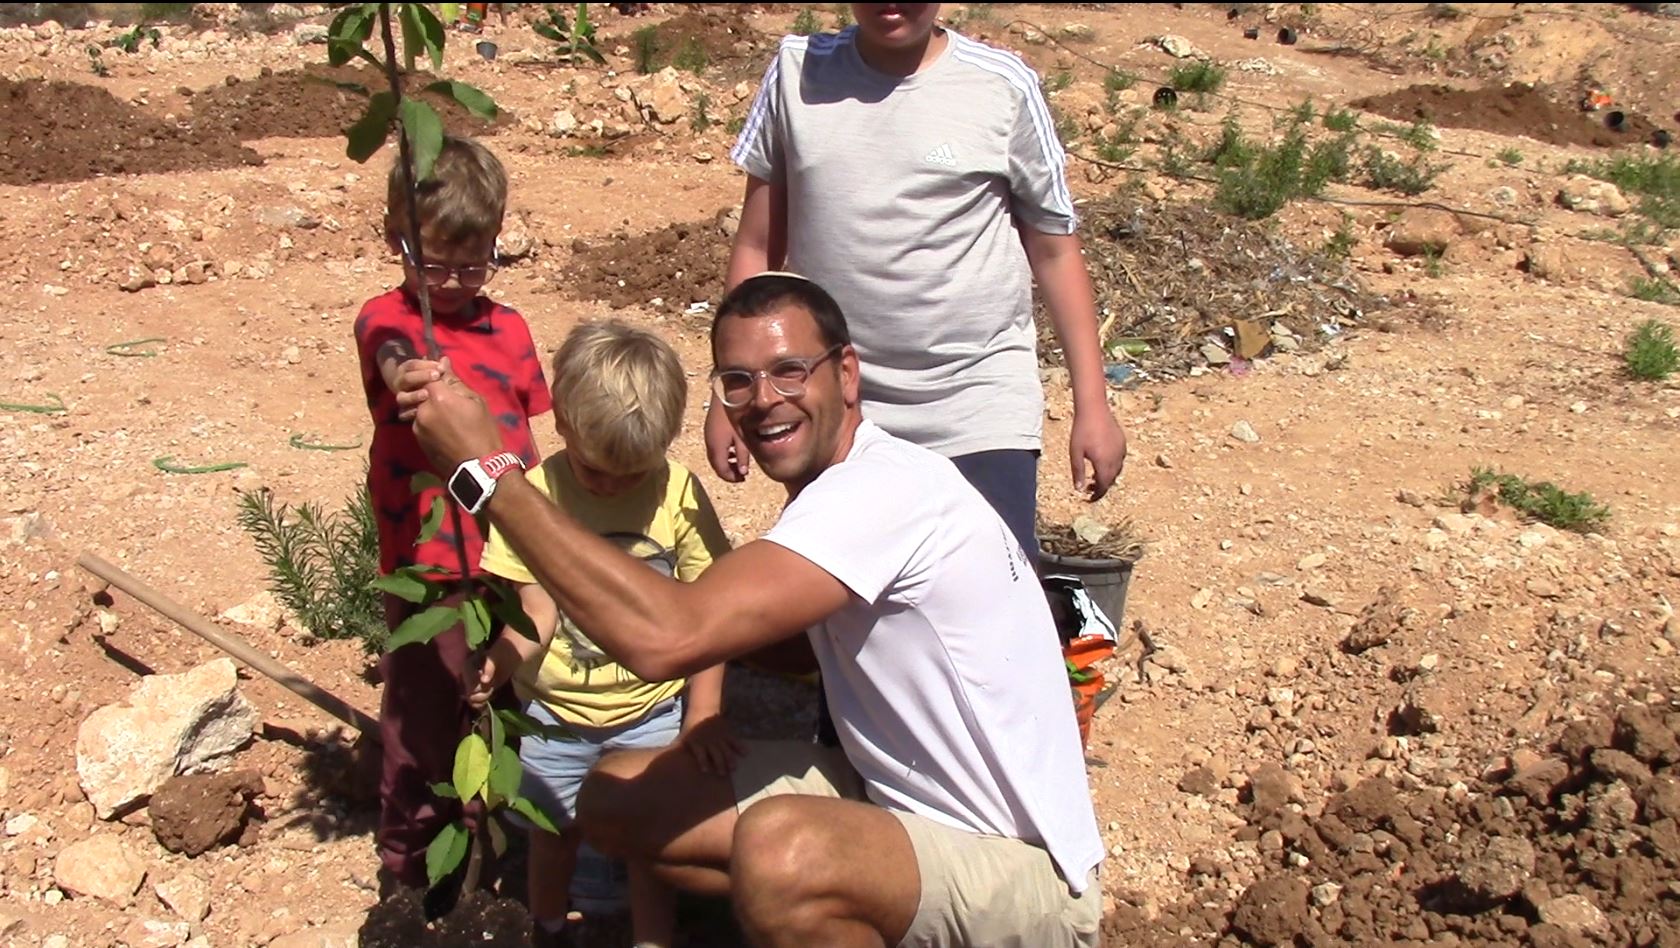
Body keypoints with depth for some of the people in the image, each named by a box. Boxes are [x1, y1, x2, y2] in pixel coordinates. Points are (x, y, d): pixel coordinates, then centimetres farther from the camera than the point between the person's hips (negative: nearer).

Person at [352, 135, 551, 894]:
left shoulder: (507, 328, 7)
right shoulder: (387, 319, -5)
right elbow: (393, 361, -30)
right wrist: (407, 377, -53)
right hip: (428, 566, -3)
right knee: (426, 718, 6)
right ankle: (410, 867, 27)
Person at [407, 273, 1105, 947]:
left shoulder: (885, 488, -26)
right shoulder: (845, 483, 4)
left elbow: (665, 640, -36)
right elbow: (814, 644, 20)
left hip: (1029, 877, -9)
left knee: (780, 847, -39)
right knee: (614, 799, 3)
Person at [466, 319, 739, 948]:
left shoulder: (679, 491, -14)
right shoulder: (536, 493, -15)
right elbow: (537, 612, -14)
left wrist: (703, 714, -11)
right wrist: (500, 662, -35)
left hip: (653, 710, -1)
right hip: (556, 712, 1)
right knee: (555, 832, 18)